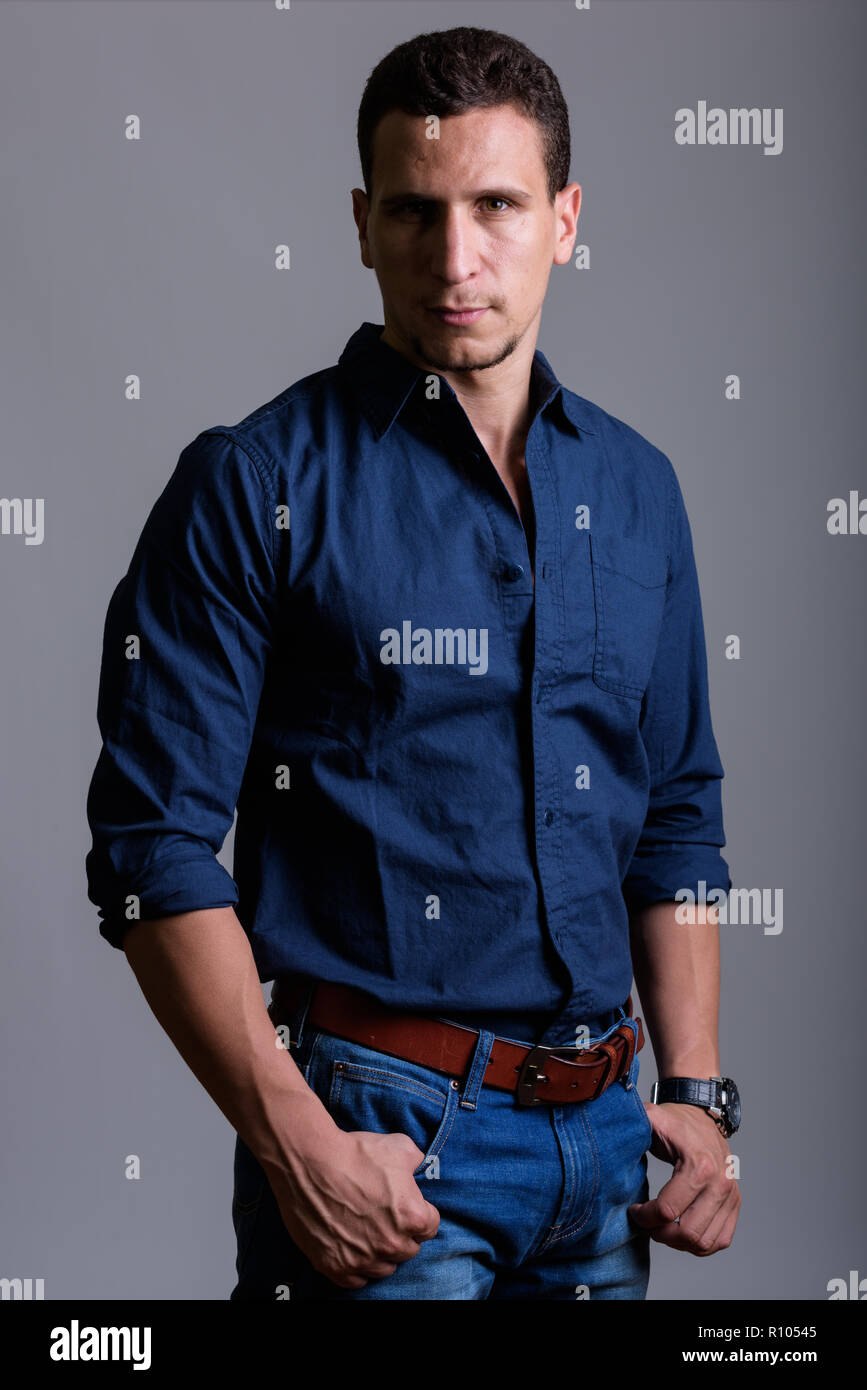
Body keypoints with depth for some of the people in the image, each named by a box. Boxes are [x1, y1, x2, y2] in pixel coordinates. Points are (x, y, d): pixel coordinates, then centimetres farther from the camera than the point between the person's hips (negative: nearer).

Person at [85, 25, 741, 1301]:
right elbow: (156, 851, -12)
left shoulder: (635, 489, 8)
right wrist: (297, 1145, -18)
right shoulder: (255, 487, -8)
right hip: (380, 1125, -5)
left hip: (599, 1132, 5)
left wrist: (697, 1092, 5)